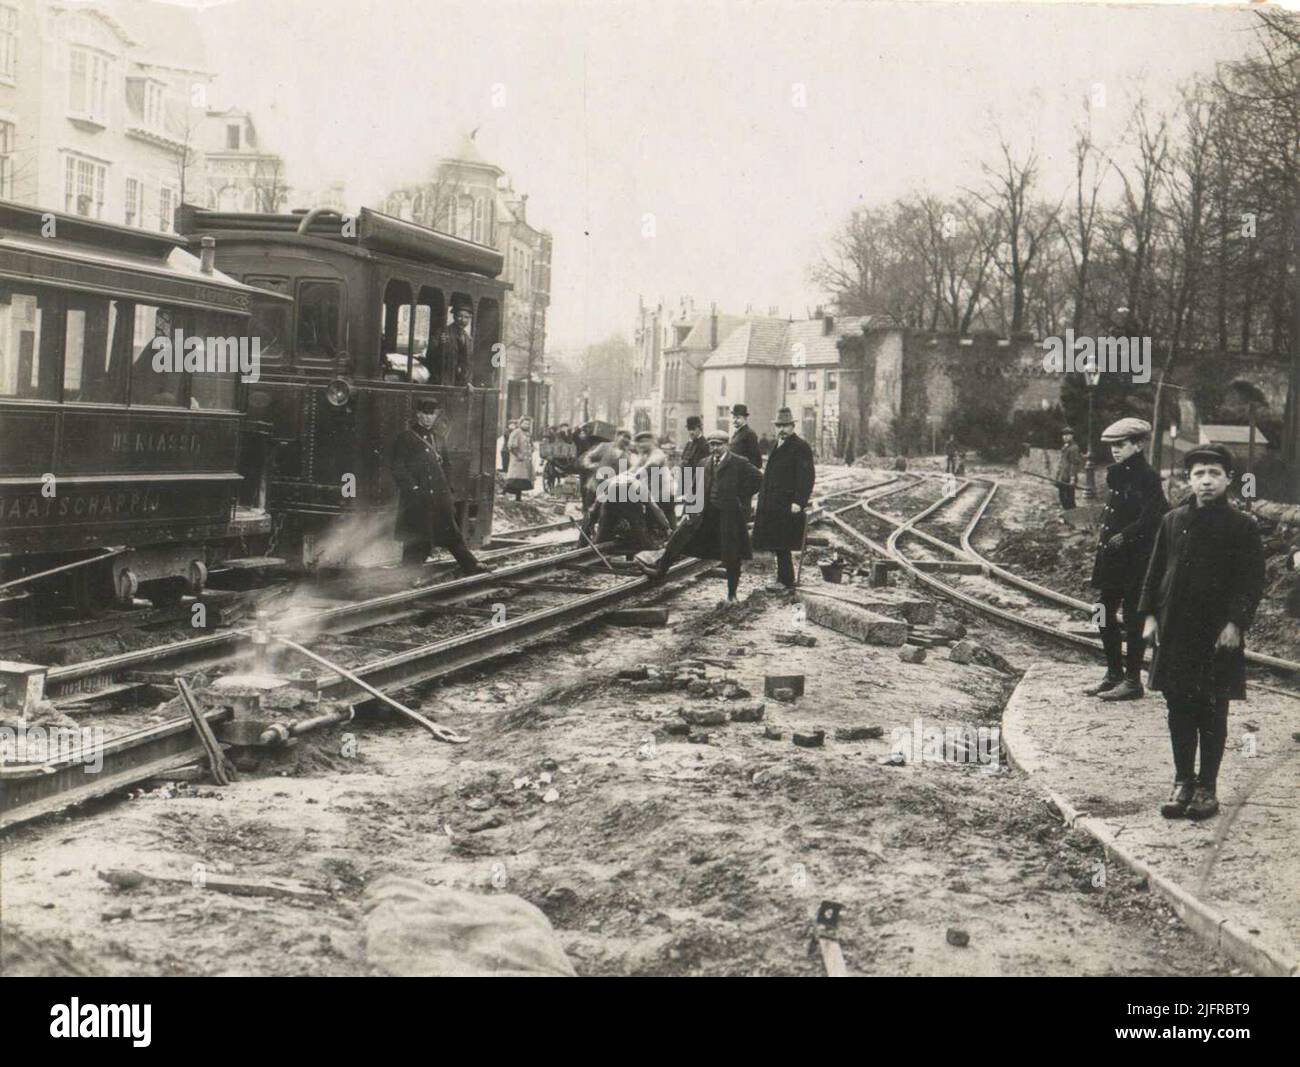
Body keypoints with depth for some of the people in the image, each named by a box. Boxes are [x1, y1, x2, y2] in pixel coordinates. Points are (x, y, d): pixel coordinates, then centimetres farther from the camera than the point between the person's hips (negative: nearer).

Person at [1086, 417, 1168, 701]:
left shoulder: (1147, 477, -13)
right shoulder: (1116, 475, 12)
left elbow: (1152, 519, -19)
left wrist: (1124, 536, -18)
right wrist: (1102, 549, 12)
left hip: (1136, 559, -9)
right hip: (1112, 557, 9)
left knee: (1132, 618, -2)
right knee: (1105, 615, 12)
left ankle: (1132, 680, 6)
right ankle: (1114, 674, 23)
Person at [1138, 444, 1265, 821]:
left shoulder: (1242, 527, -3)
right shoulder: (1173, 521, 7)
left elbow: (1252, 581, -6)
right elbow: (1155, 570, 11)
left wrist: (1235, 623, -14)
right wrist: (1150, 614, 5)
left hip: (1218, 634, -3)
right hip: (1174, 631, 4)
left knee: (1212, 713, 3)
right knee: (1179, 710, 8)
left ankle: (1207, 787, 12)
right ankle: (1183, 782, 19)